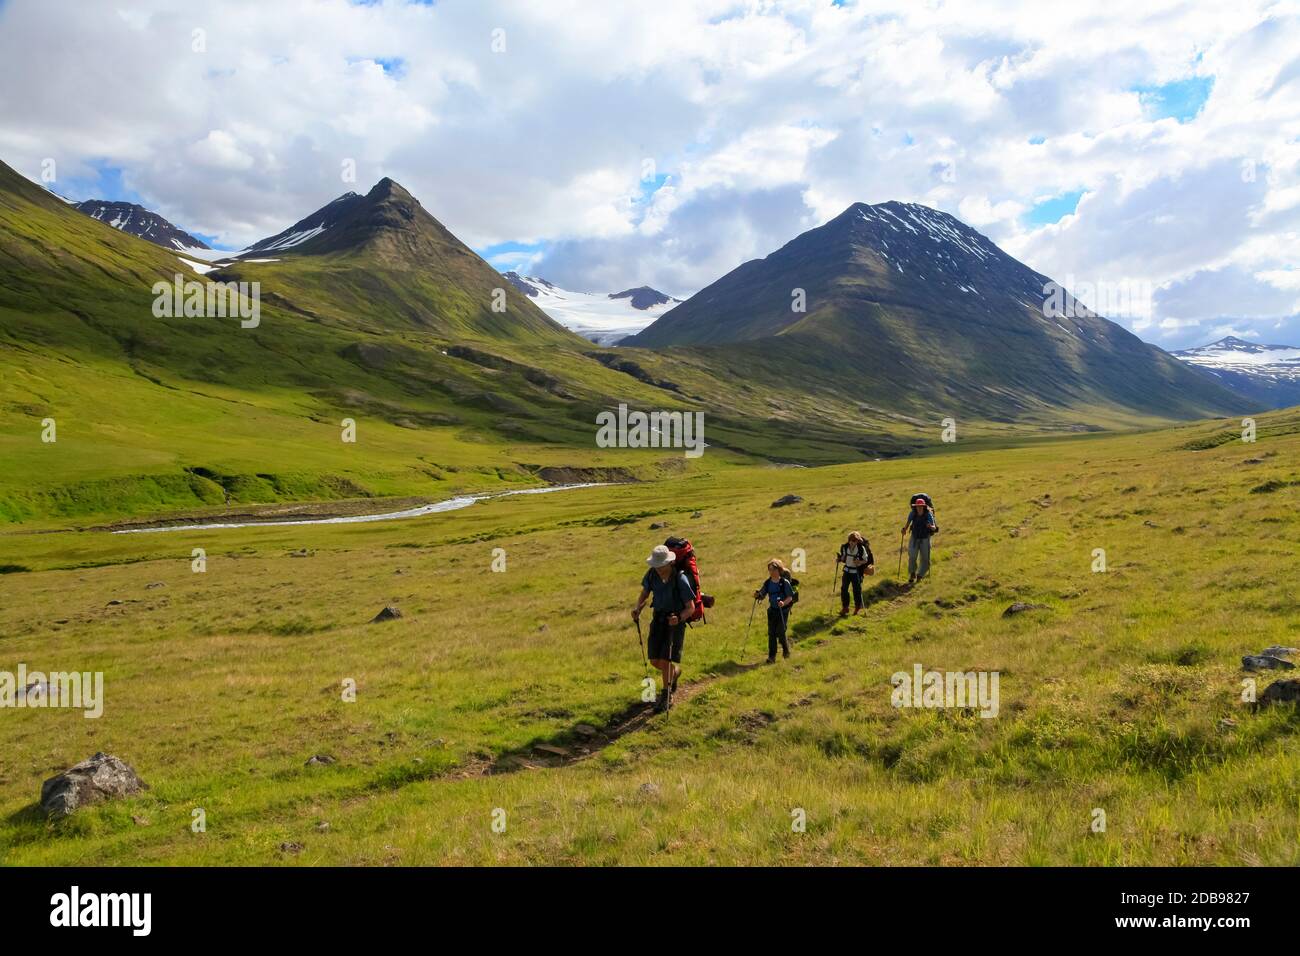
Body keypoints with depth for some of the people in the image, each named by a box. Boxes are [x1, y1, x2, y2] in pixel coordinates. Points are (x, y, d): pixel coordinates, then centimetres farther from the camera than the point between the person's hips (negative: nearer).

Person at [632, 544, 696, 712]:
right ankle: (676, 671, 39)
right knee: (655, 661, 5)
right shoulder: (651, 574, -9)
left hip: (675, 621, -5)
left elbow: (691, 607, -17)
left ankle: (666, 697, 10)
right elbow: (644, 593, 9)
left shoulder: (680, 579, -23)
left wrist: (679, 619, -35)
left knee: (665, 661, -11)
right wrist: (637, 608, -10)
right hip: (658, 618, 5)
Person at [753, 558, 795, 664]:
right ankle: (772, 656, 8)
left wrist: (784, 603, -29)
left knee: (780, 632, -6)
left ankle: (786, 648, 25)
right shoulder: (767, 583, 1)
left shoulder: (785, 582, -12)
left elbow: (790, 597, -10)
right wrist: (757, 595, -19)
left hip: (783, 610, -4)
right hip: (772, 610, 4)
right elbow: (761, 595, 4)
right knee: (771, 633, 1)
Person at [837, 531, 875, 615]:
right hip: (847, 570, 3)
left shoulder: (861, 548, -15)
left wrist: (859, 562, -23)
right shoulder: (844, 547, -5)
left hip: (856, 572, -3)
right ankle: (845, 607, 13)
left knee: (857, 589, 3)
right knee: (844, 588, 0)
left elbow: (866, 560, -6)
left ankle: (858, 607, 24)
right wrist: (840, 559, -11)